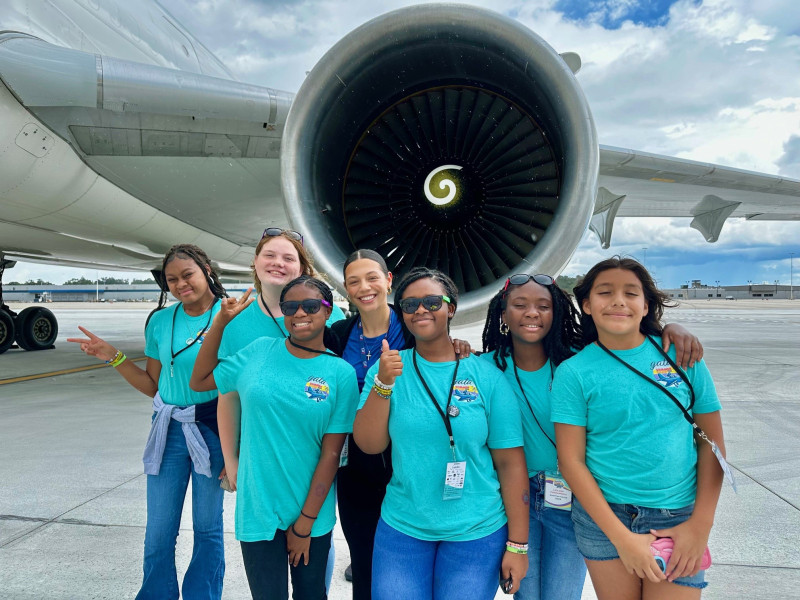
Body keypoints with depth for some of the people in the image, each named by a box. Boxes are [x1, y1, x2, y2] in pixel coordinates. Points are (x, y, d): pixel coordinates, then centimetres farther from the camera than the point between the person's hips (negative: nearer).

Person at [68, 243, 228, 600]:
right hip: (169, 429, 4)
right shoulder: (160, 321, 4)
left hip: (211, 428, -3)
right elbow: (153, 385, 10)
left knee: (208, 527, 11)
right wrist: (113, 357, 3)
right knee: (158, 531, 10)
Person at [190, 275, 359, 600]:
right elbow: (199, 381, 5)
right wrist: (220, 322, -3)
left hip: (312, 513, 0)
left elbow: (331, 454, -8)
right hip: (258, 510, 0)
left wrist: (305, 523, -7)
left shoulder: (341, 374, -9)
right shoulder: (261, 351, -3)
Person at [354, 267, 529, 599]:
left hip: (477, 533, -1)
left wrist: (517, 544, -3)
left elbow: (510, 461, -4)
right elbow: (369, 444, -8)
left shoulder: (486, 376, -7)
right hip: (400, 529, 1)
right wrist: (383, 383, -21)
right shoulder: (388, 368, -2)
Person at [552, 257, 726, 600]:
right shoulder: (573, 372, -7)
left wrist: (700, 525, -4)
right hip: (602, 515, -1)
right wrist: (622, 537, -11)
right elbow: (571, 460, -7)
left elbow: (712, 442, 2)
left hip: (677, 518, 1)